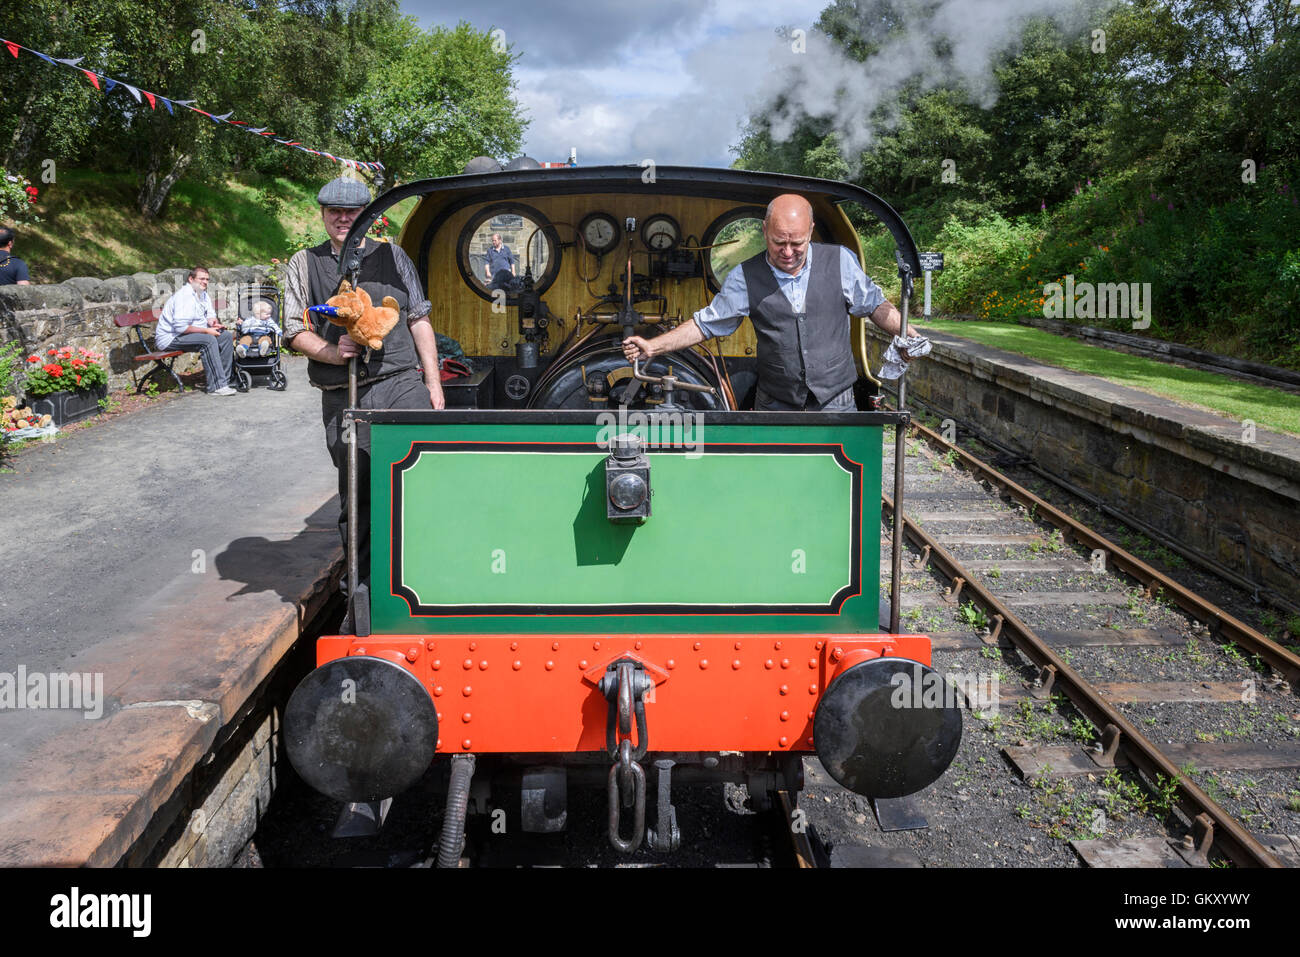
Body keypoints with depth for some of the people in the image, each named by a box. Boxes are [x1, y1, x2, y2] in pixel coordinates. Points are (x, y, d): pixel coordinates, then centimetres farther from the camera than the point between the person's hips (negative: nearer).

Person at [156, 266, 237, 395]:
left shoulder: (203, 294, 12)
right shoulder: (184, 295, -20)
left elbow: (210, 315, 18)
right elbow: (180, 327, -27)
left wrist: (214, 323, -8)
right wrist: (206, 330, -23)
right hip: (170, 338, -10)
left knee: (226, 335, -3)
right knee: (208, 339, -32)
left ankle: (225, 379, -5)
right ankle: (216, 386, -34)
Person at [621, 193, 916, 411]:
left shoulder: (840, 261, -1)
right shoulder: (745, 277, -2)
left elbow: (874, 304, 12)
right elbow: (707, 323, 4)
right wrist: (653, 347, -3)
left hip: (835, 403, 0)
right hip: (775, 407, 0)